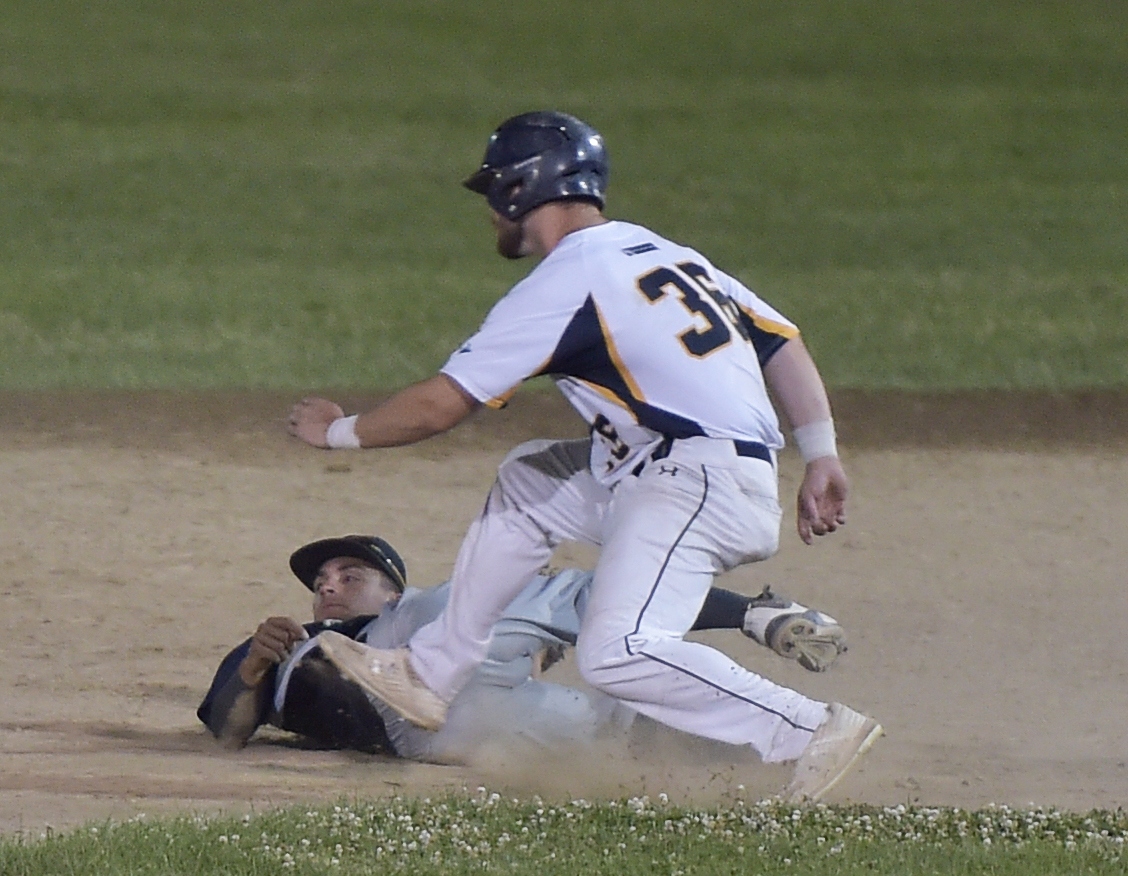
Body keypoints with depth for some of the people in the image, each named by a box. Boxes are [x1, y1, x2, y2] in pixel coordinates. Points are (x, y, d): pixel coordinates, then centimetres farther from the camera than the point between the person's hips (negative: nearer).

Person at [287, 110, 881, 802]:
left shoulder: (564, 284, -7)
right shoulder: (664, 254, 17)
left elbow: (439, 406, -5)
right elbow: (783, 343, 14)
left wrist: (341, 431, 11)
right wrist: (821, 458, 13)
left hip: (696, 485, -10)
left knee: (615, 655, -23)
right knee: (527, 483, 25)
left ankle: (815, 731, -25)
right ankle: (431, 675, 30)